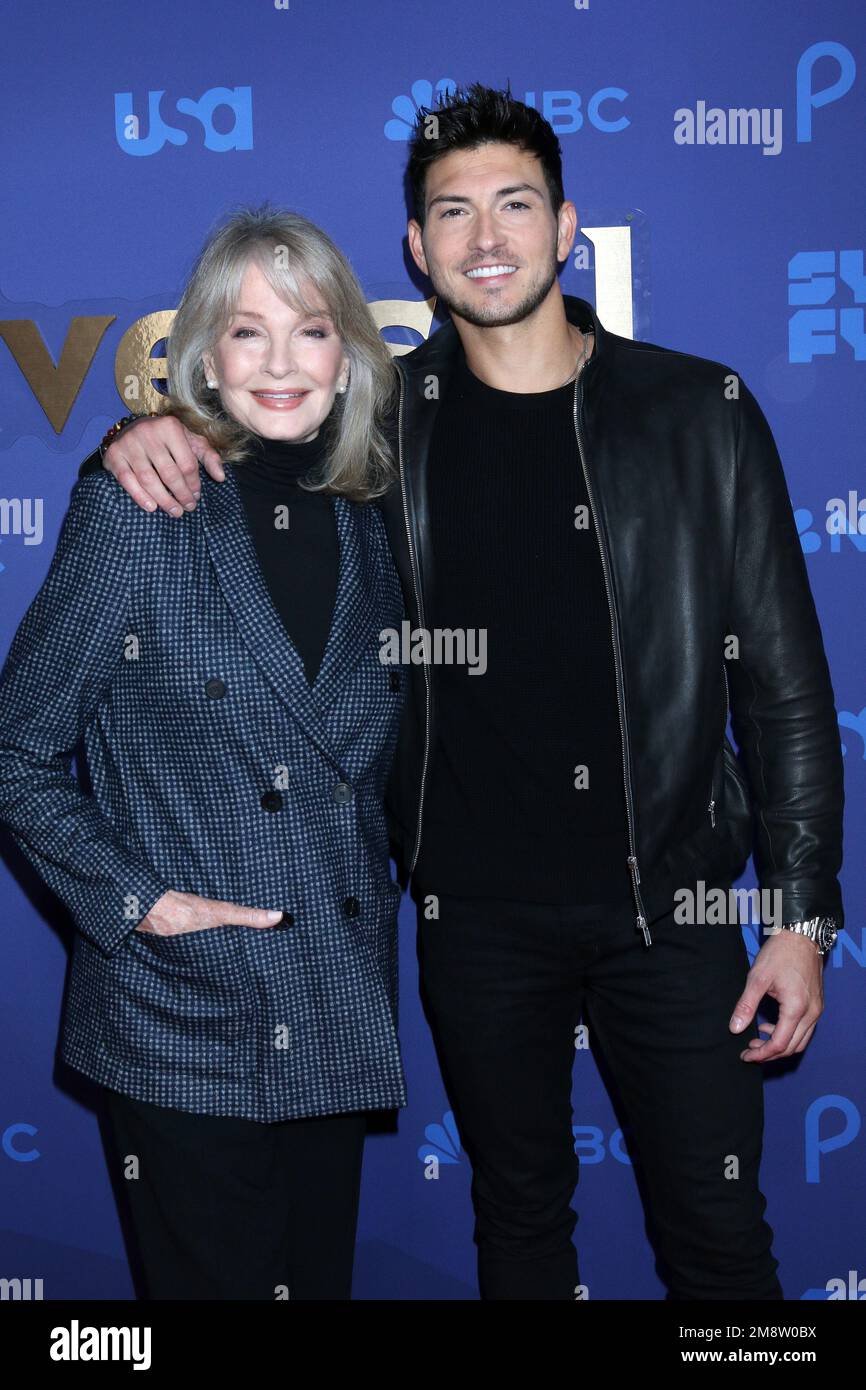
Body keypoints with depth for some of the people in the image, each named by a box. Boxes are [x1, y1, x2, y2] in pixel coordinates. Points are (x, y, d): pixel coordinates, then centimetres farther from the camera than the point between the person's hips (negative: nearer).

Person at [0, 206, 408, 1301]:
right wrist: (135, 901, -13)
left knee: (320, 1275, 17)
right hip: (184, 1020, -4)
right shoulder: (137, 513, -8)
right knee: (211, 1277, 8)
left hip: (335, 1022, 5)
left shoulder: (369, 526, 6)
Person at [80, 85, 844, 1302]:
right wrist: (145, 439, -11)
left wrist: (802, 914, -4)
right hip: (477, 908, 2)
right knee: (519, 1213, 19)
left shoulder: (700, 413, -3)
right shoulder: (379, 423, 1)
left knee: (718, 1235, 10)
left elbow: (783, 682, -1)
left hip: (670, 896, -1)